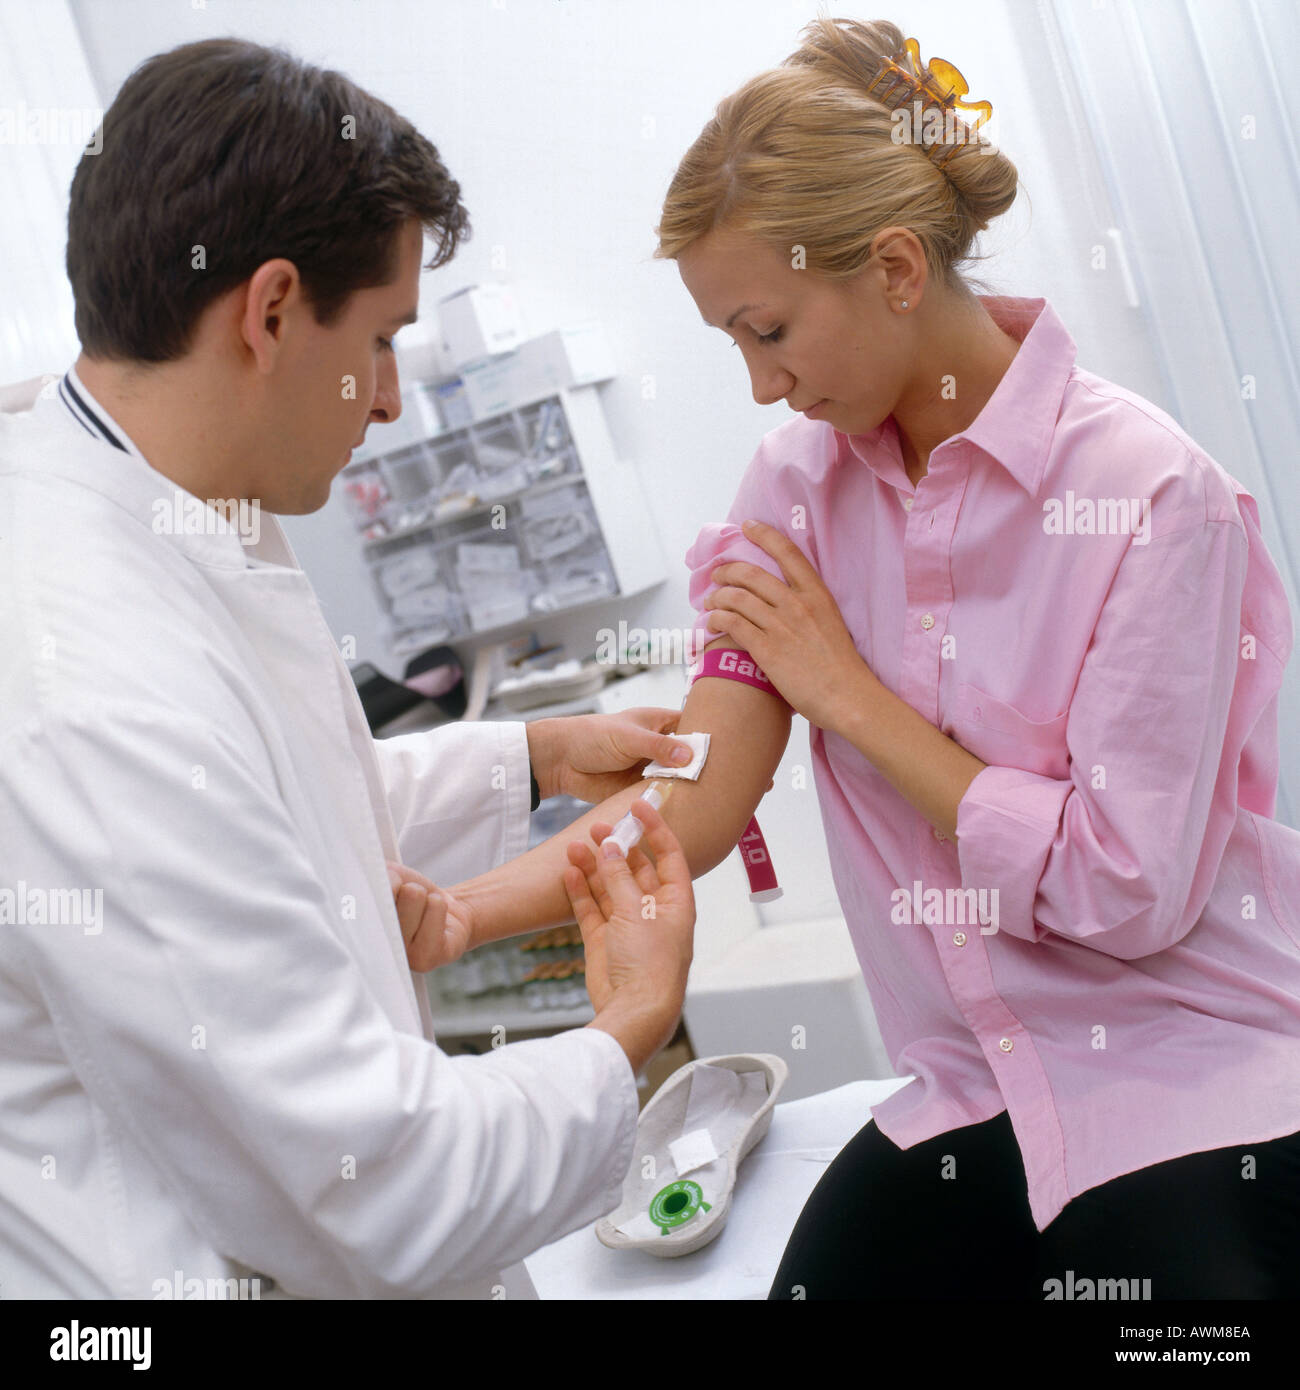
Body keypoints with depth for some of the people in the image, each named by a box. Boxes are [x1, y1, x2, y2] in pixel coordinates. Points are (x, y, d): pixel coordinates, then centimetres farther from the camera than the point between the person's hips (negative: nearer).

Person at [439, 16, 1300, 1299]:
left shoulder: (1154, 494, -17)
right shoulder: (801, 483, -1)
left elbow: (1126, 887, -19)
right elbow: (697, 794, -9)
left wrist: (850, 692, -15)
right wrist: (453, 918, -23)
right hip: (971, 1099, 4)